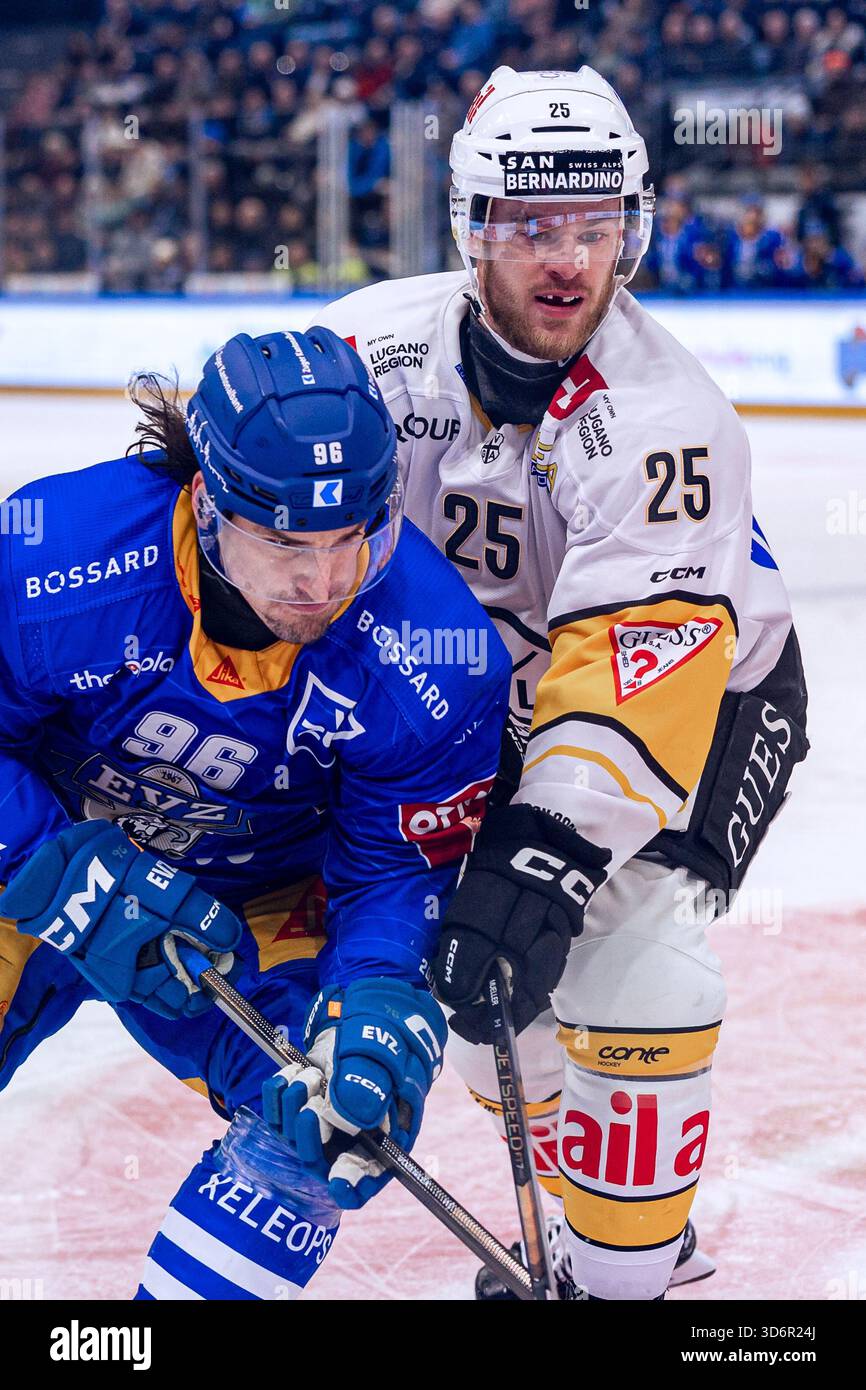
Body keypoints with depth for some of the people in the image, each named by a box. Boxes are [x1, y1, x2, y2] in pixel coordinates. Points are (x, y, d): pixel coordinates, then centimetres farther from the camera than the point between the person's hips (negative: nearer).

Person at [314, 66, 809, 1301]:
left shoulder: (664, 421, -33)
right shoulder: (383, 343, -18)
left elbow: (640, 662, -41)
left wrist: (555, 846, -50)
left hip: (701, 694, -5)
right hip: (501, 688, 6)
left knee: (629, 956, -22)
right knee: (475, 964, 3)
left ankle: (629, 1267, -3)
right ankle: (580, 1232, 26)